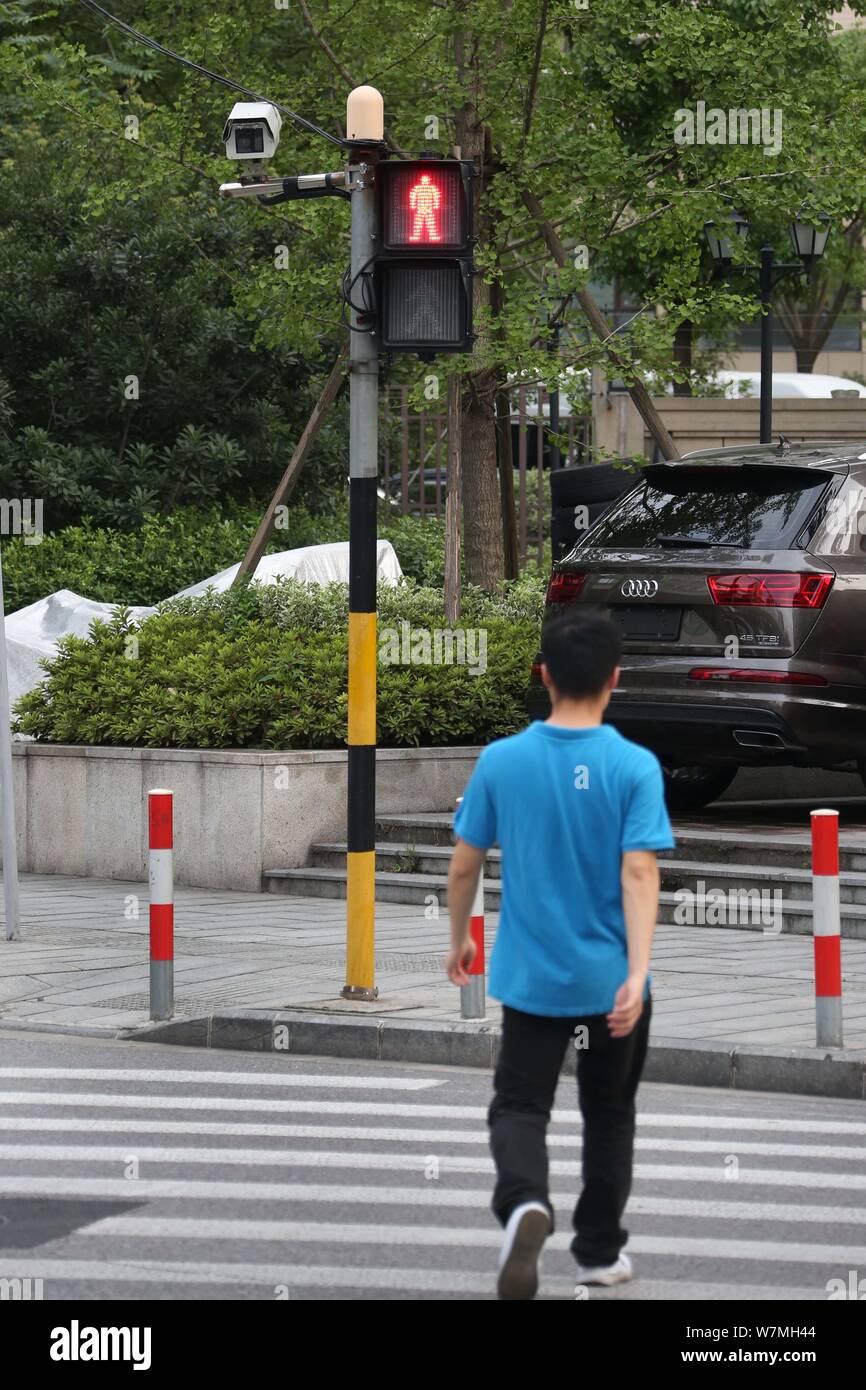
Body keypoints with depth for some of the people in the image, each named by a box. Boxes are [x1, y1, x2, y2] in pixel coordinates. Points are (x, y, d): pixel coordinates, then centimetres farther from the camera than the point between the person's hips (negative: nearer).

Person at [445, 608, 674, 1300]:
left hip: (531, 979, 0)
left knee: (519, 1106, 7)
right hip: (611, 981, 0)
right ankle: (600, 1252, 27)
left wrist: (459, 939, 18)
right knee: (609, 1114, 18)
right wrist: (637, 973, -21)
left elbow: (464, 863, 1)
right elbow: (639, 873, -19)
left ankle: (525, 1202, -24)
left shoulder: (501, 760, -6)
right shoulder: (635, 766, -12)